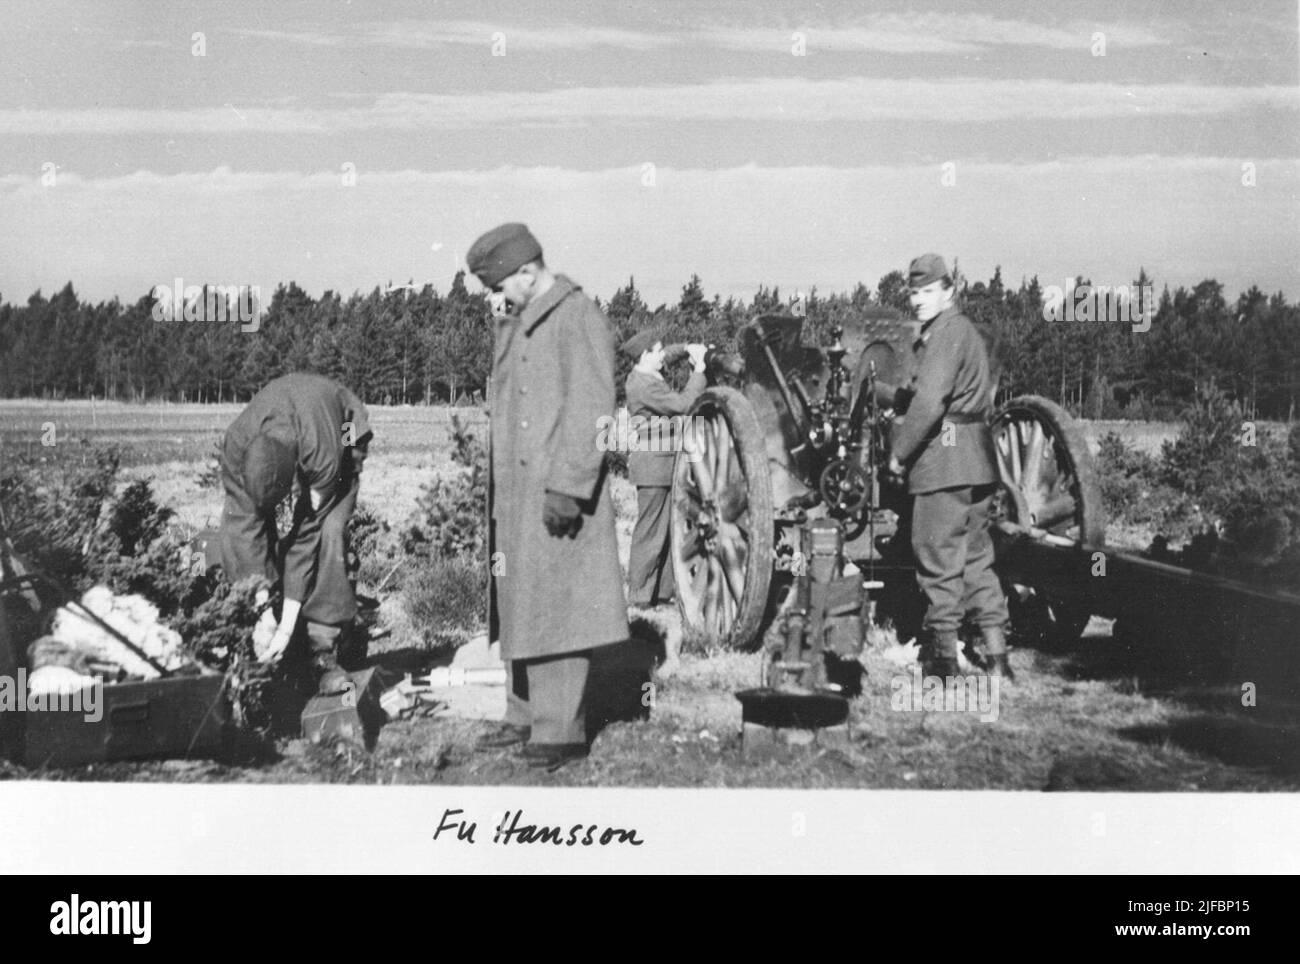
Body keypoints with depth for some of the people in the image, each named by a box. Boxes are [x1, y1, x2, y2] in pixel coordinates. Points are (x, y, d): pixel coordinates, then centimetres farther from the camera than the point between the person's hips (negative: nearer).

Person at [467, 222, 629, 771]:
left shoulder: (579, 319, -9)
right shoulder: (512, 325, 18)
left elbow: (591, 411, -16)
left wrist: (566, 486, -21)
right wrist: (498, 497, 19)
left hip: (560, 494, -9)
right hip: (515, 491, 9)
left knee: (557, 607, -6)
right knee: (519, 607, 13)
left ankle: (562, 730, 1)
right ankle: (525, 717, 22)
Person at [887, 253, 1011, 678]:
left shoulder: (946, 332, -11)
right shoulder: (968, 331, 21)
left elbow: (929, 403, -20)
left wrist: (899, 453, -12)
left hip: (944, 458, -10)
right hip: (977, 460, 10)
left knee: (939, 559, -3)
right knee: (976, 557, 12)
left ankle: (942, 656, 2)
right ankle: (996, 656, 13)